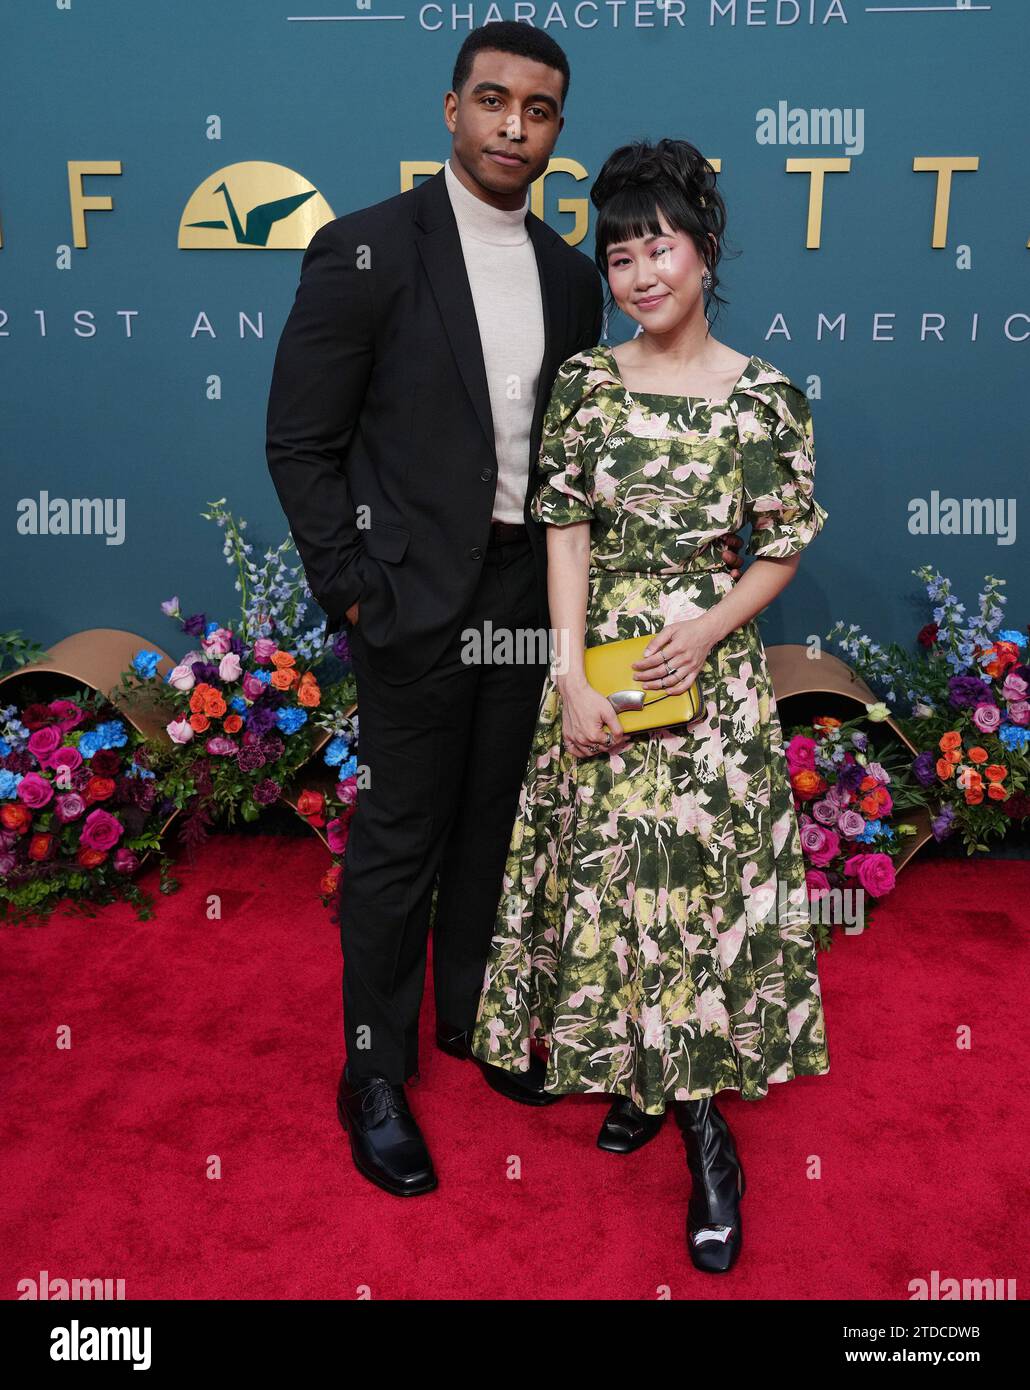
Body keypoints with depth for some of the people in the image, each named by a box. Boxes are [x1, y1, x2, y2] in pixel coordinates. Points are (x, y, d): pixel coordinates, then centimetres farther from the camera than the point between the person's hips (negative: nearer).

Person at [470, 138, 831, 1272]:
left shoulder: (765, 396, -2)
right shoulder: (585, 379, 2)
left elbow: (785, 548, 2)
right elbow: (565, 531, -3)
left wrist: (708, 630, -15)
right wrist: (571, 679, -11)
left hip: (709, 668, -1)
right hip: (598, 664, 2)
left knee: (698, 881, -1)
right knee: (606, 876, 5)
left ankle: (703, 1140, 15)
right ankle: (638, 1076, 28)